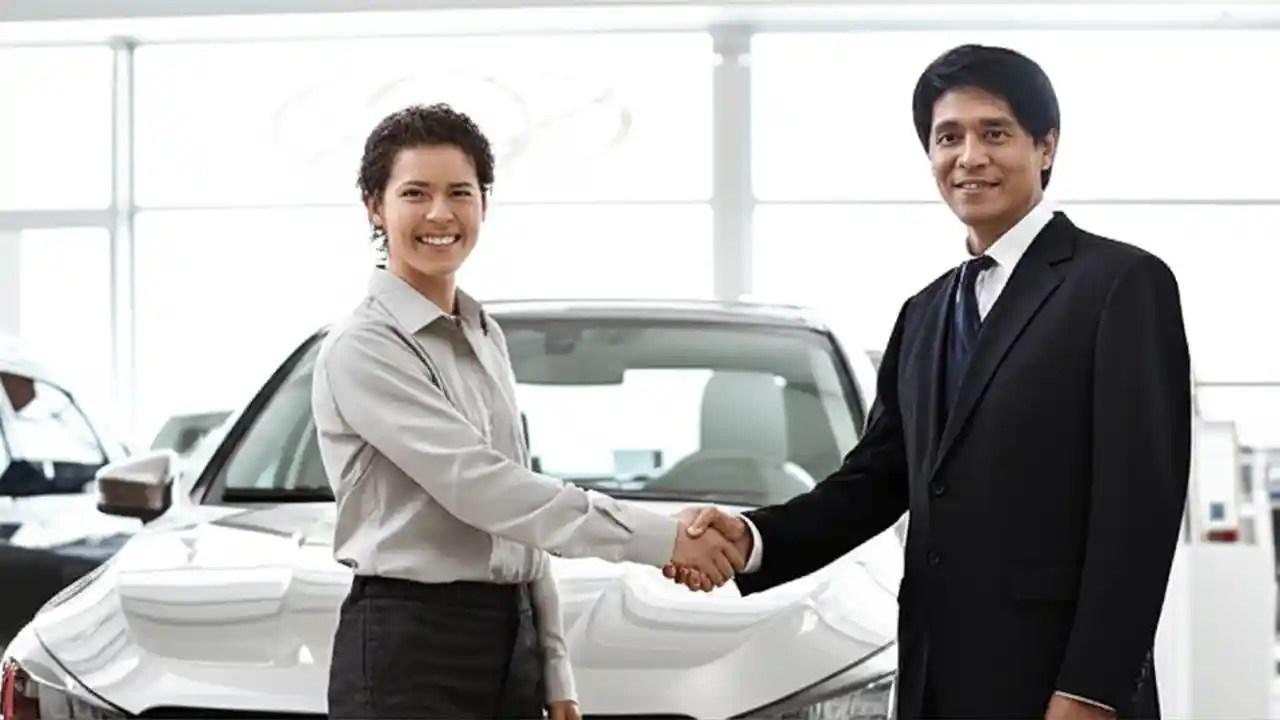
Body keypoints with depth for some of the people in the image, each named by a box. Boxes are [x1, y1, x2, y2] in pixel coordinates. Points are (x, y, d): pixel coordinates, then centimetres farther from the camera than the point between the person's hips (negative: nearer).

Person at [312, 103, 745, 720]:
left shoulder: (484, 337, 15)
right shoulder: (362, 348, -11)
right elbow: (477, 486, -20)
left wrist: (553, 668, 13)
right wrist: (660, 538, -22)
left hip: (507, 641, 7)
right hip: (407, 649, -7)